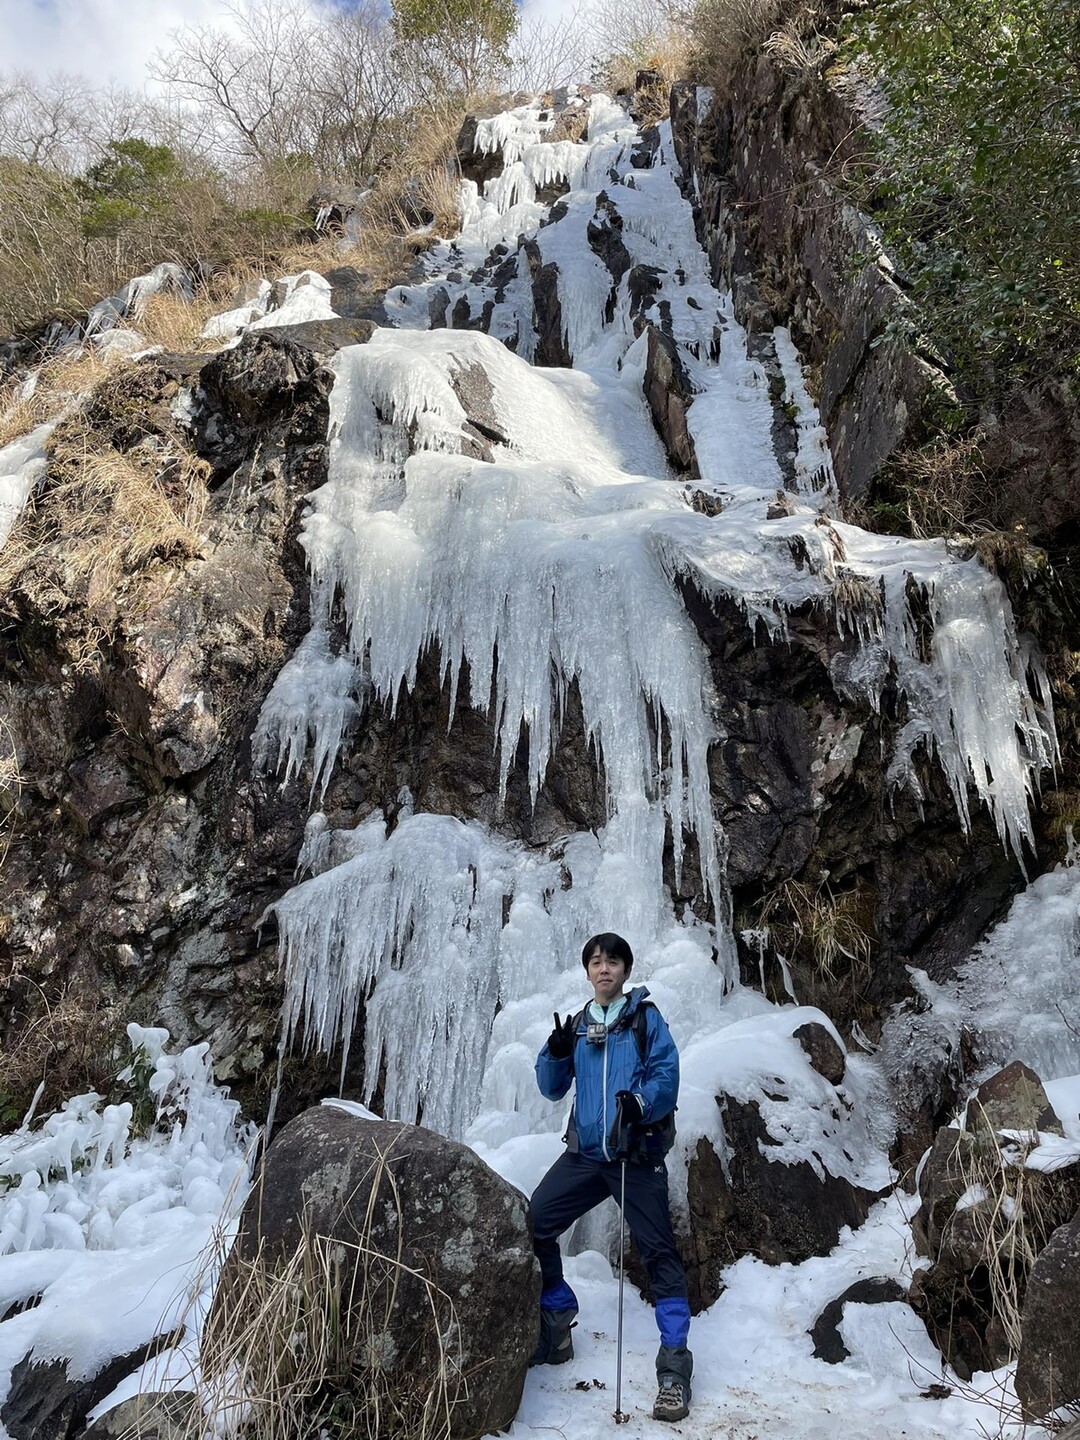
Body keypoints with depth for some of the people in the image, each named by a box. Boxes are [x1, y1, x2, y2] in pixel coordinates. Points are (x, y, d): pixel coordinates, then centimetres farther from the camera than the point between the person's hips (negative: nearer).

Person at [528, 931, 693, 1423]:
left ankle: (674, 1362, 5)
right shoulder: (578, 1024, 14)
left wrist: (638, 1103, -30)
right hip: (585, 1153, 4)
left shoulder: (645, 1017, 1)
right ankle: (556, 1324, 15)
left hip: (638, 1155, -4)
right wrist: (556, 1052, -7)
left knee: (658, 1251, -4)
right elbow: (552, 1088, 14)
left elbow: (666, 1077, -10)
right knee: (533, 1224, -4)